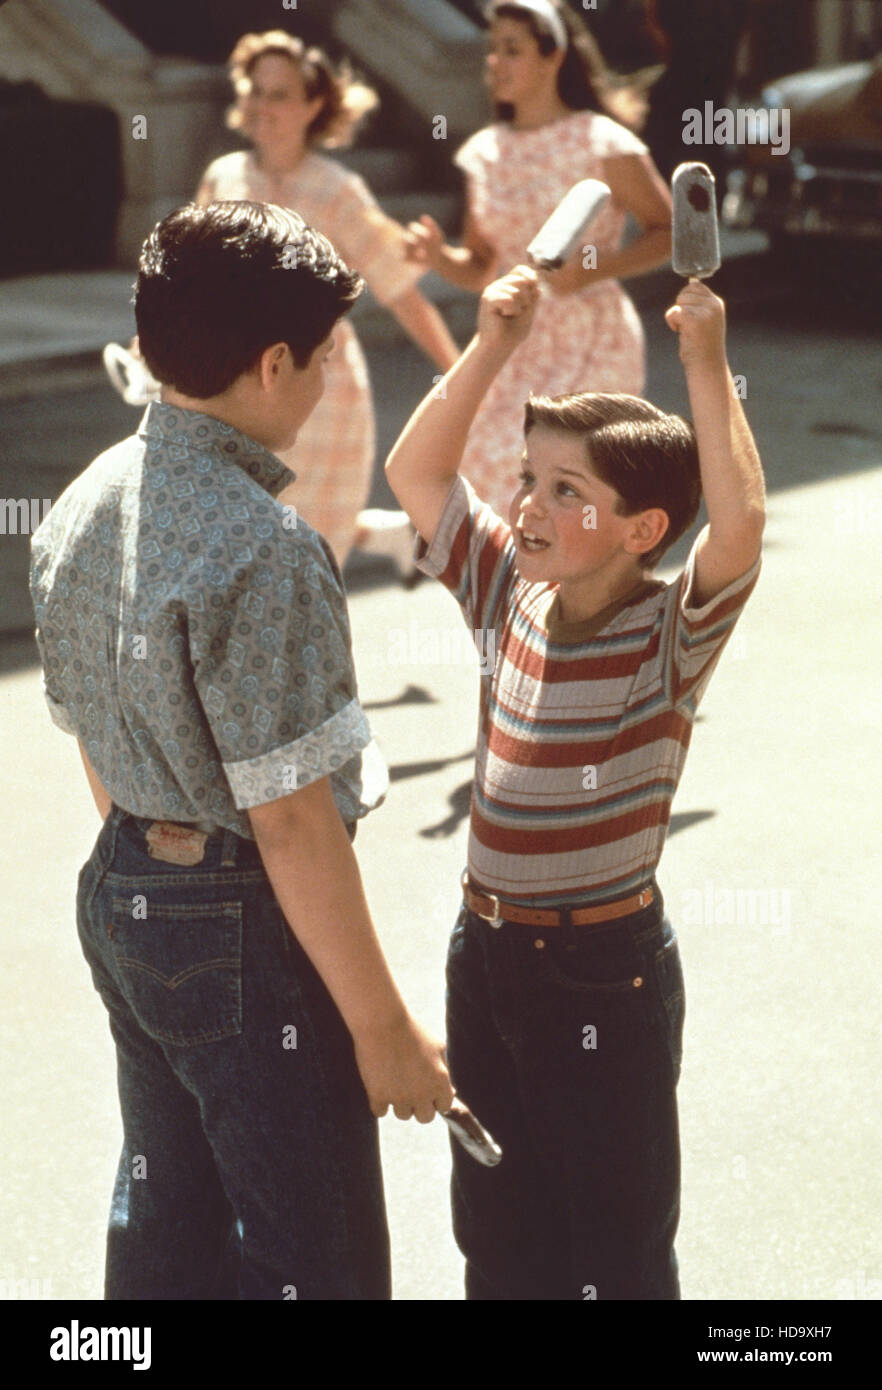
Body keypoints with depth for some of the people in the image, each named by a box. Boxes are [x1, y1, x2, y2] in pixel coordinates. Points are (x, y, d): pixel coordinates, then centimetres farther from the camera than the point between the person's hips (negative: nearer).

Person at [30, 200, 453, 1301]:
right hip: (244, 928, -9)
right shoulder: (261, 550, -25)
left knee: (162, 1218, 23)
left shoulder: (82, 507, 2)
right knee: (312, 1257, 7)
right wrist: (381, 1024, -16)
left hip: (121, 895, 9)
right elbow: (291, 820, -24)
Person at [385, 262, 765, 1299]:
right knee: (495, 1230, 19)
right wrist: (490, 348, -4)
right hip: (484, 949, 6)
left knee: (615, 1249, 8)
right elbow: (415, 473, 6)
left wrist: (705, 366, -31)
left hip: (607, 969, -6)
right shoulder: (513, 598, 1)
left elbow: (739, 522, -35)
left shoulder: (672, 635, -16)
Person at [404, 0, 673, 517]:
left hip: (591, 344, -6)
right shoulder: (484, 153, 7)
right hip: (515, 348, 6)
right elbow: (480, 269, 13)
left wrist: (595, 267, -17)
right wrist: (439, 256, -9)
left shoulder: (602, 144, -9)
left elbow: (669, 230, -2)